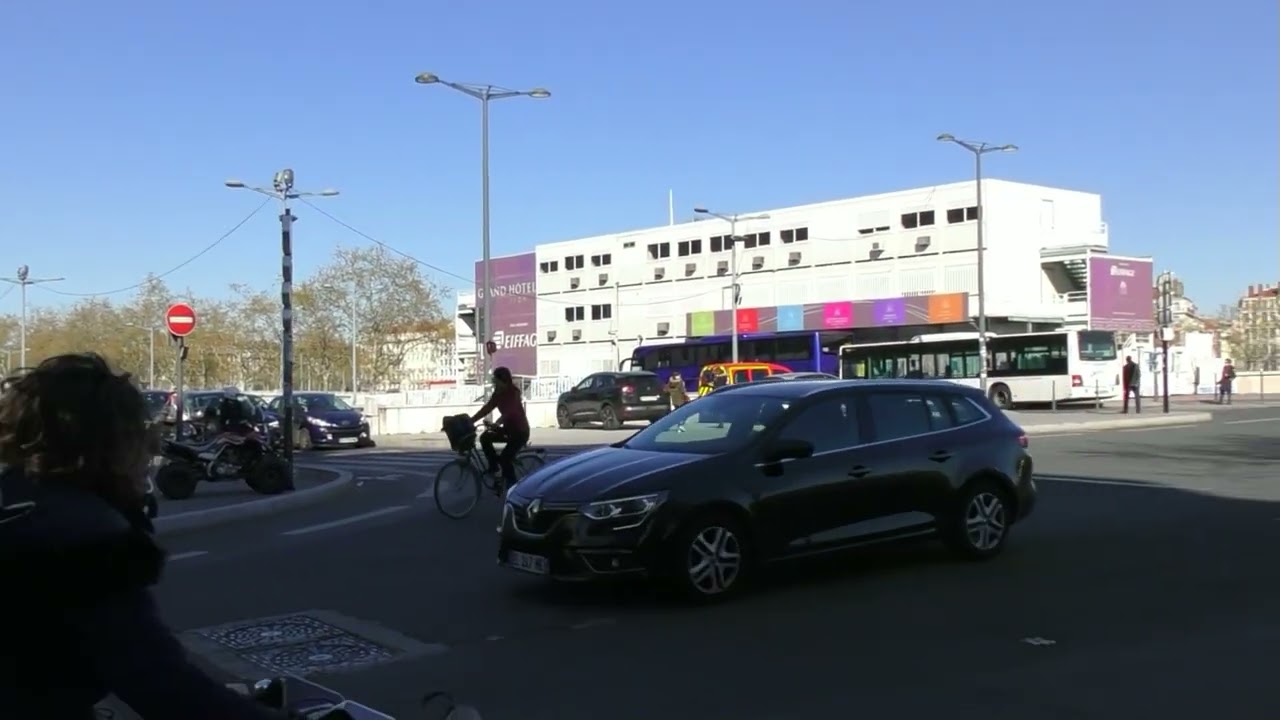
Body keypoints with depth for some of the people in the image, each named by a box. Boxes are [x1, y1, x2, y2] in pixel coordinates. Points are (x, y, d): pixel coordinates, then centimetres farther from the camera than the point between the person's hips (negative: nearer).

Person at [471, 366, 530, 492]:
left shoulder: (514, 393, -19)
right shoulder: (497, 394, 2)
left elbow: (509, 411, -33)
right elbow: (486, 409, 0)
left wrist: (496, 423, -47)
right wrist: (470, 421, -9)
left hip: (520, 431, -7)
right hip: (508, 428, 7)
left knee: (505, 457, -18)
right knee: (485, 437, -9)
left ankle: (511, 485, -3)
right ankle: (494, 465, 7)